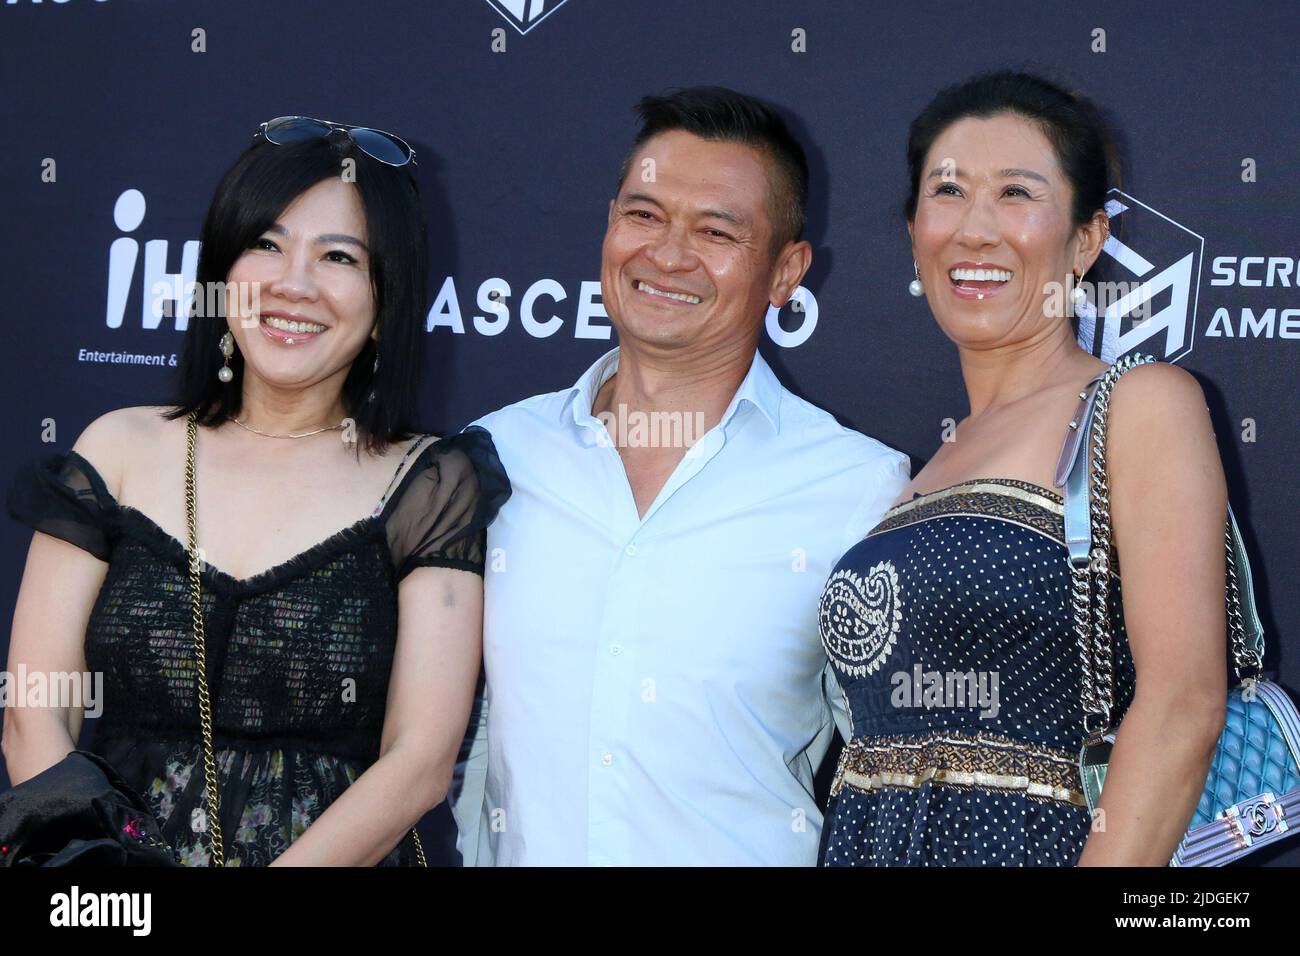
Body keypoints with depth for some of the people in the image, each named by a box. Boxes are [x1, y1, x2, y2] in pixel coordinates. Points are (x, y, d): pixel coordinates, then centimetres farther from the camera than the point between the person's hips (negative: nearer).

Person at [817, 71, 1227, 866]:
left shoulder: (1144, 403, -4)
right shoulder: (930, 468, 16)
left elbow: (1183, 703, -14)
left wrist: (1112, 859, -22)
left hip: (1027, 843, -6)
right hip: (864, 844, 6)